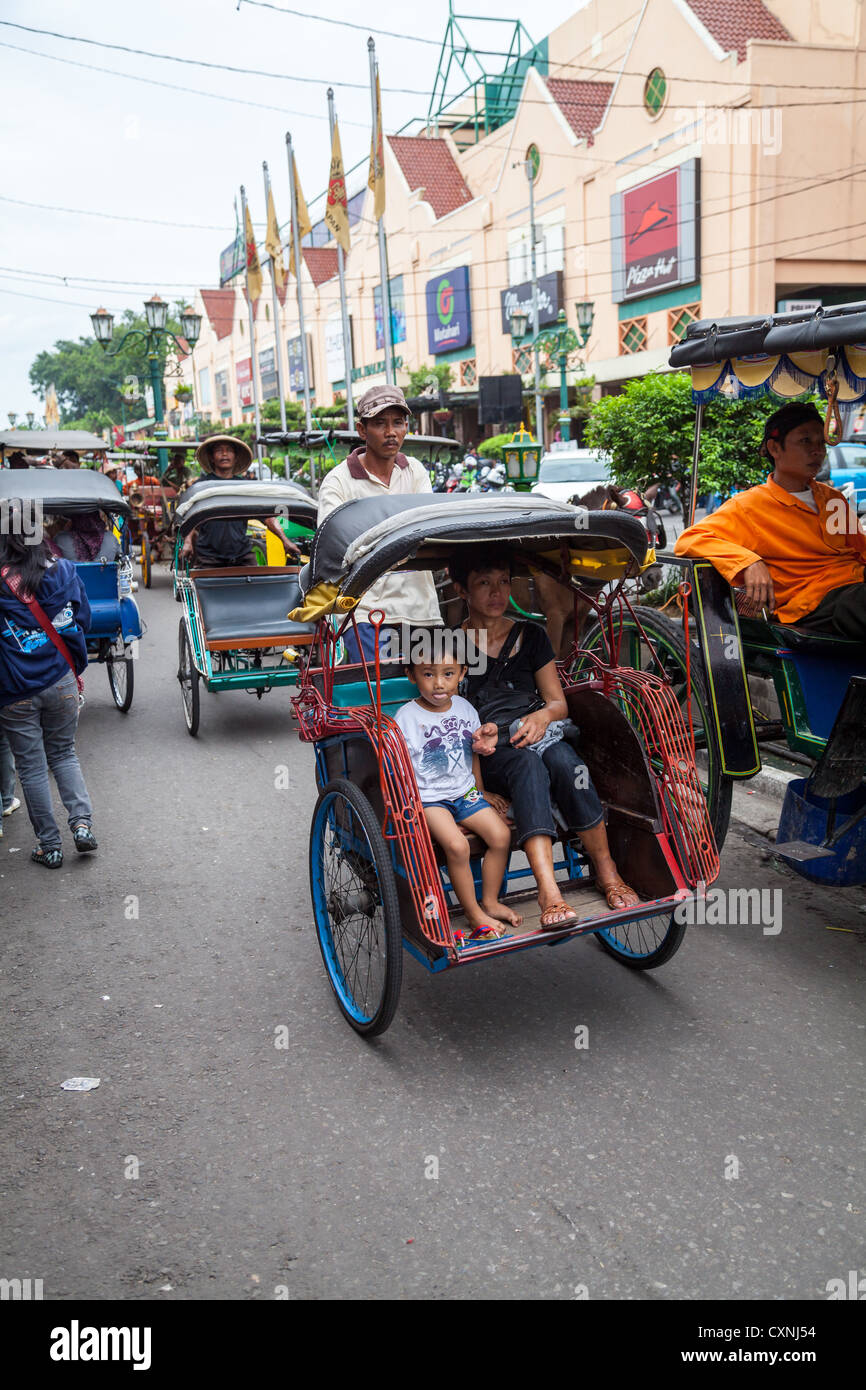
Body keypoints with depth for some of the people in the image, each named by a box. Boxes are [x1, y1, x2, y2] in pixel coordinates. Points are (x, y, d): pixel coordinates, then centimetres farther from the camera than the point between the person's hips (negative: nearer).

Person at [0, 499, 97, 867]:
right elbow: (82, 620, 4)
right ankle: (82, 822, 4)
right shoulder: (63, 570, -5)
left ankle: (50, 846, 16)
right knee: (64, 754, 20)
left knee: (32, 768, 9)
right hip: (61, 681, 3)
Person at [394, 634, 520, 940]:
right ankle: (473, 914, -9)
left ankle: (490, 902, 5)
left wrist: (479, 795, 17)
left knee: (501, 834, -13)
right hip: (427, 799, -5)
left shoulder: (465, 709, 4)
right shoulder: (406, 717, -12)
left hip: (464, 791, 5)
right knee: (457, 845, -26)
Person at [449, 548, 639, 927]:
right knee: (526, 763, -36)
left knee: (562, 758, -33)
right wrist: (476, 733, -20)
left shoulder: (531, 636, 15)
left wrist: (543, 715, -12)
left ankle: (607, 871, -21)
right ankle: (549, 893, -47)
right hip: (484, 756, -3)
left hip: (539, 735, 3)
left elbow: (559, 702, 12)